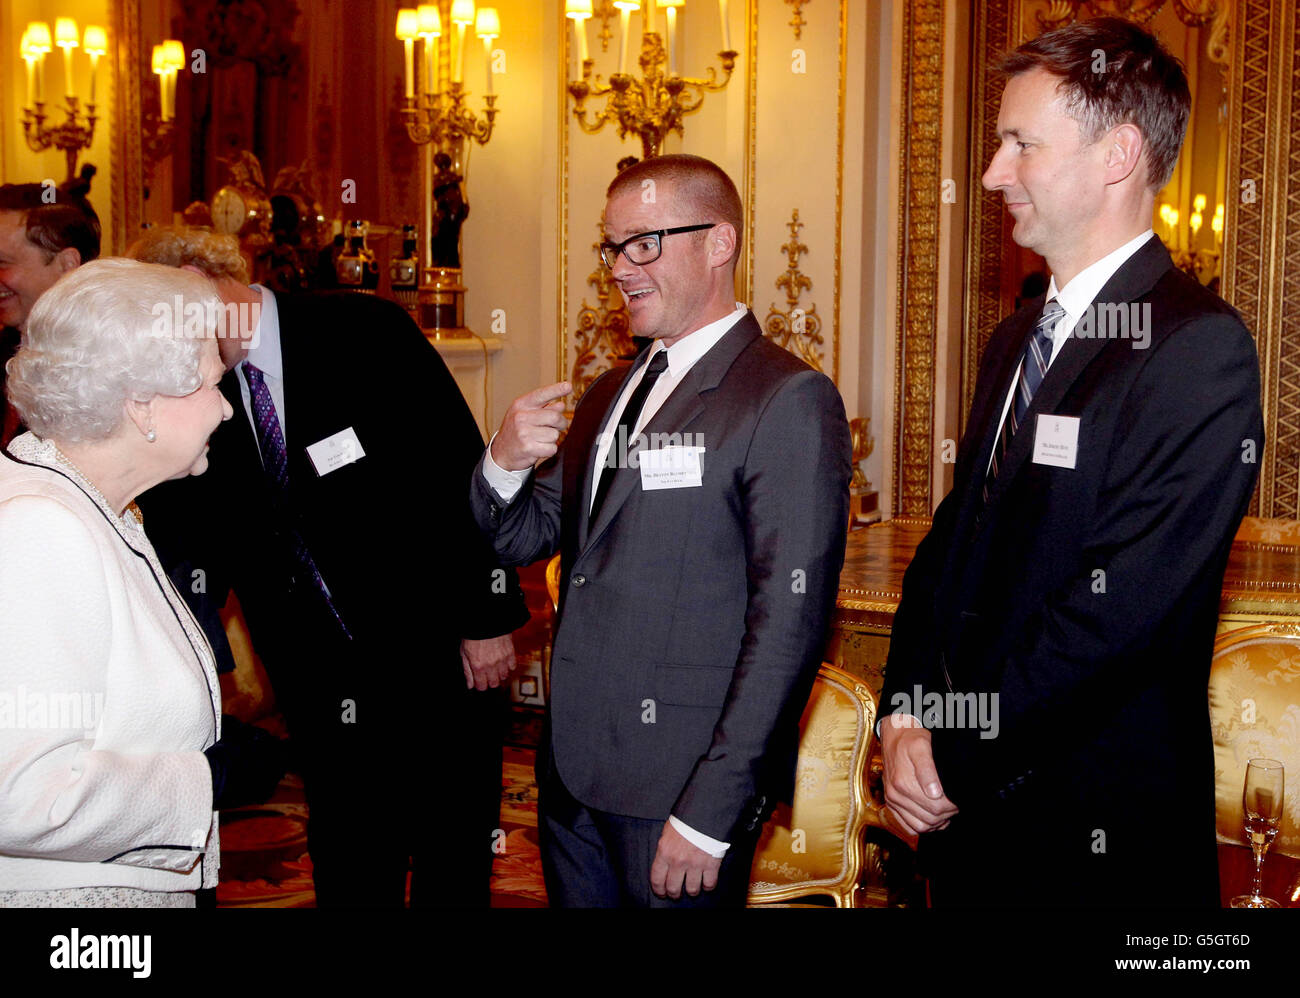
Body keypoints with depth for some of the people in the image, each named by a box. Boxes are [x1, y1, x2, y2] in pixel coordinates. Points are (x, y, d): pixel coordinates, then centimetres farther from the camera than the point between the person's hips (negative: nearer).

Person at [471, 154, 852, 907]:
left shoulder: (789, 400, -12)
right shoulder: (613, 393, 14)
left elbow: (789, 623, -17)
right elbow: (525, 539, 15)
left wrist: (712, 813, -19)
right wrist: (505, 463, -7)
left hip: (682, 788, -7)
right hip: (574, 772, 7)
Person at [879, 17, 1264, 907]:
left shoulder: (1200, 348, -15)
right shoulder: (1015, 343, 11)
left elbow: (1119, 606, -21)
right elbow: (951, 542, 10)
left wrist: (954, 760, -14)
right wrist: (907, 717, -4)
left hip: (1097, 837, -7)